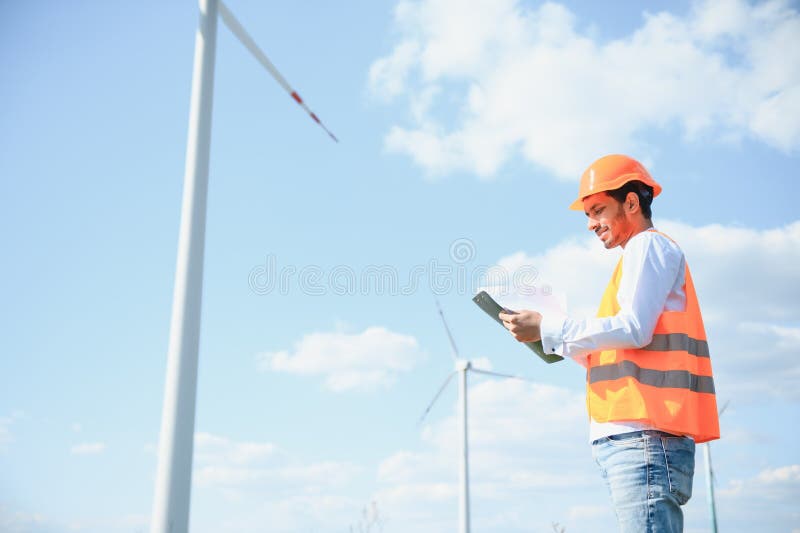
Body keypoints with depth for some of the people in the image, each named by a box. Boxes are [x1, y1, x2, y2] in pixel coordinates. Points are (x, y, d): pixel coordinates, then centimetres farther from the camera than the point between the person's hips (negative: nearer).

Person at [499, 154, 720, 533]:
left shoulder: (647, 244, 1)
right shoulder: (645, 253, 30)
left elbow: (633, 329, -14)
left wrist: (549, 329, -9)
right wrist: (563, 344, 18)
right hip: (634, 436, 10)